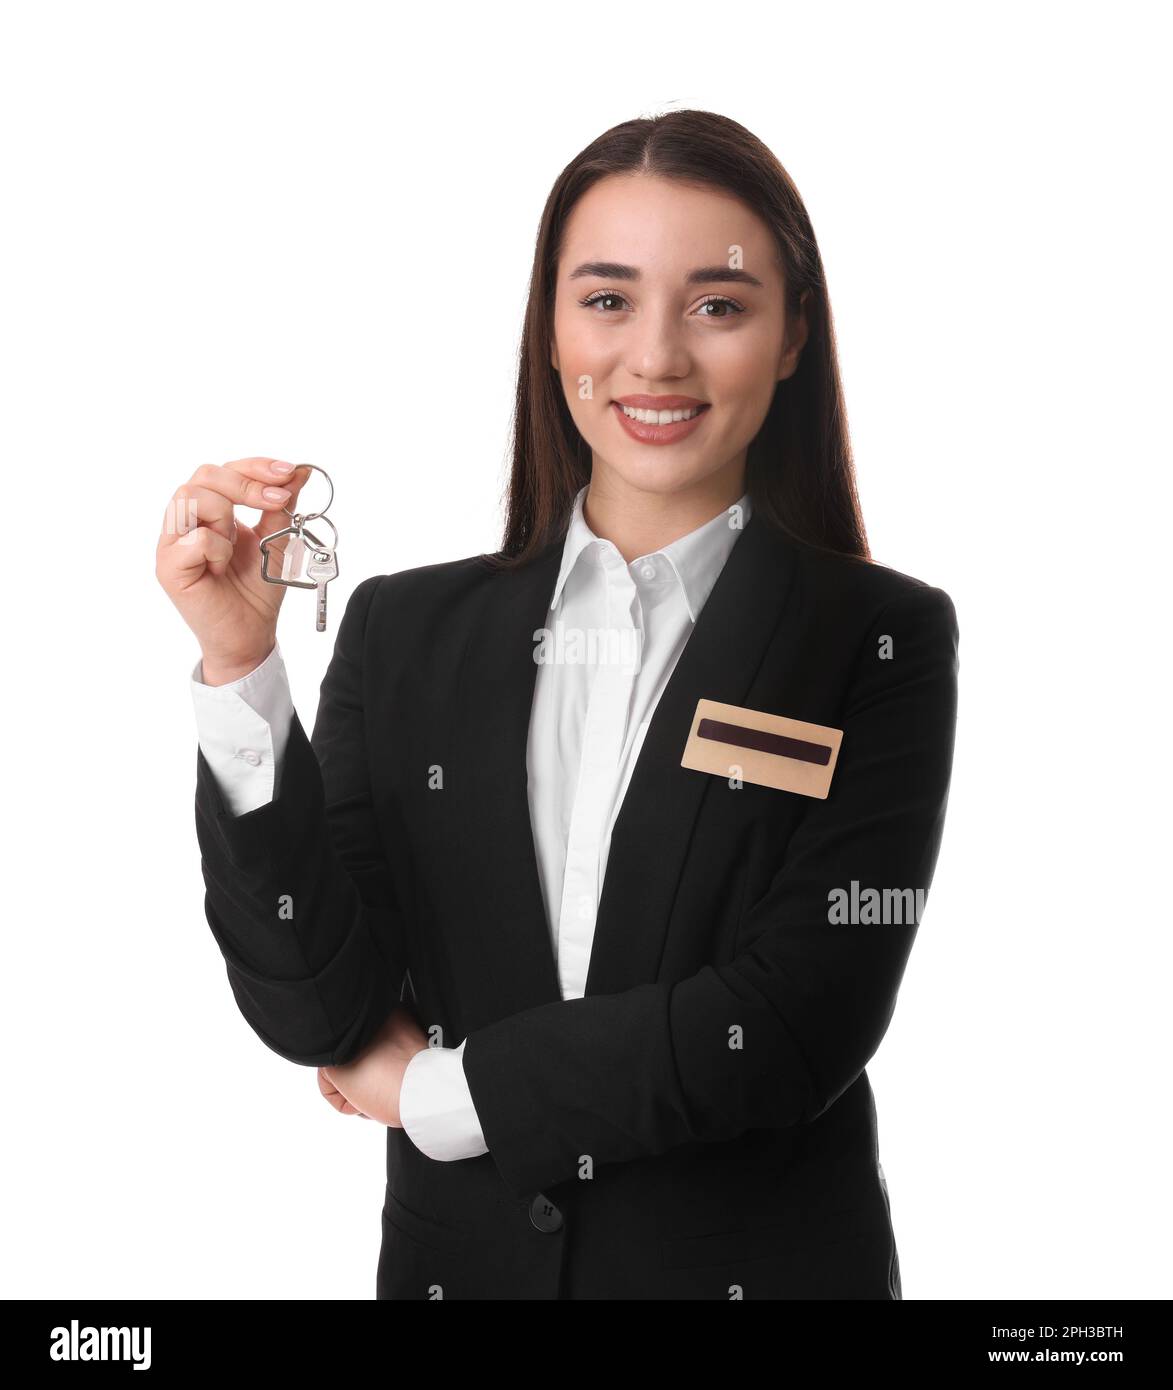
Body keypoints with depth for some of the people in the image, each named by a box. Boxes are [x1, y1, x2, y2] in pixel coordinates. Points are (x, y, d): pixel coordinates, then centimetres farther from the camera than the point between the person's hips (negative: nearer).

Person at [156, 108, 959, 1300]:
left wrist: (438, 1090, -10)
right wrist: (240, 667, -18)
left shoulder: (885, 639, -9)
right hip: (457, 1258, 2)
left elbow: (801, 1022, -16)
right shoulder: (406, 629, -3)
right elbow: (315, 1016, -9)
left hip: (761, 1258, -1)